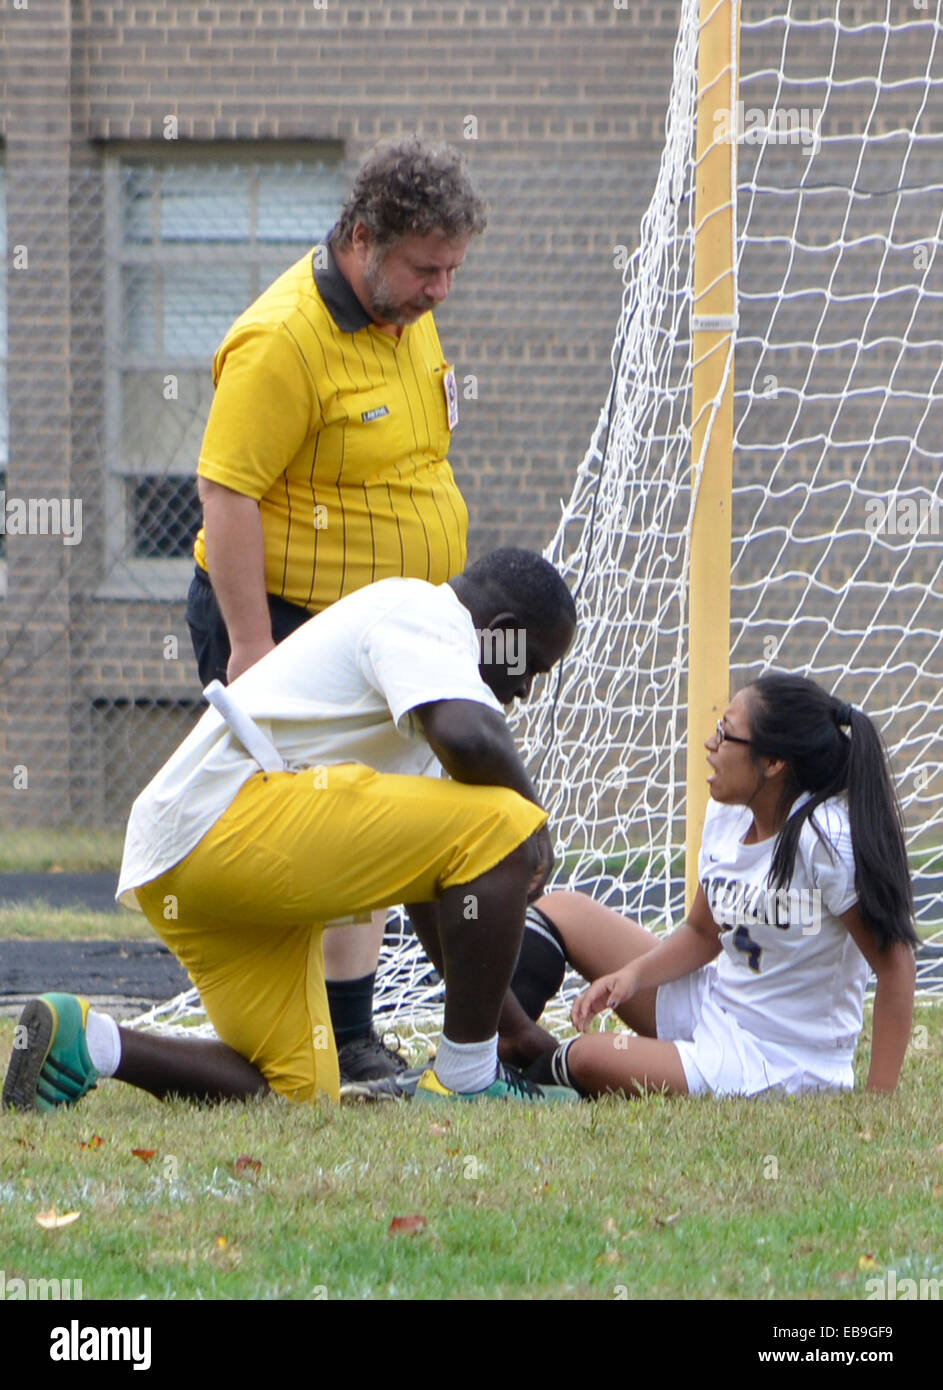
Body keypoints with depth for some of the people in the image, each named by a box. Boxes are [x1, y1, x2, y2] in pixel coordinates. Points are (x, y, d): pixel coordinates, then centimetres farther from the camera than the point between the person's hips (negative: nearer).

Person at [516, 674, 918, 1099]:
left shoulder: (825, 837, -24)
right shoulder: (726, 816, 1)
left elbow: (894, 961, -21)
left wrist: (878, 1097, -24)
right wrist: (632, 973, -6)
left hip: (778, 1067, -8)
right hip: (712, 1005, 8)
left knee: (590, 1060, -25)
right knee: (561, 912, 6)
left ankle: (547, 1071, 9)